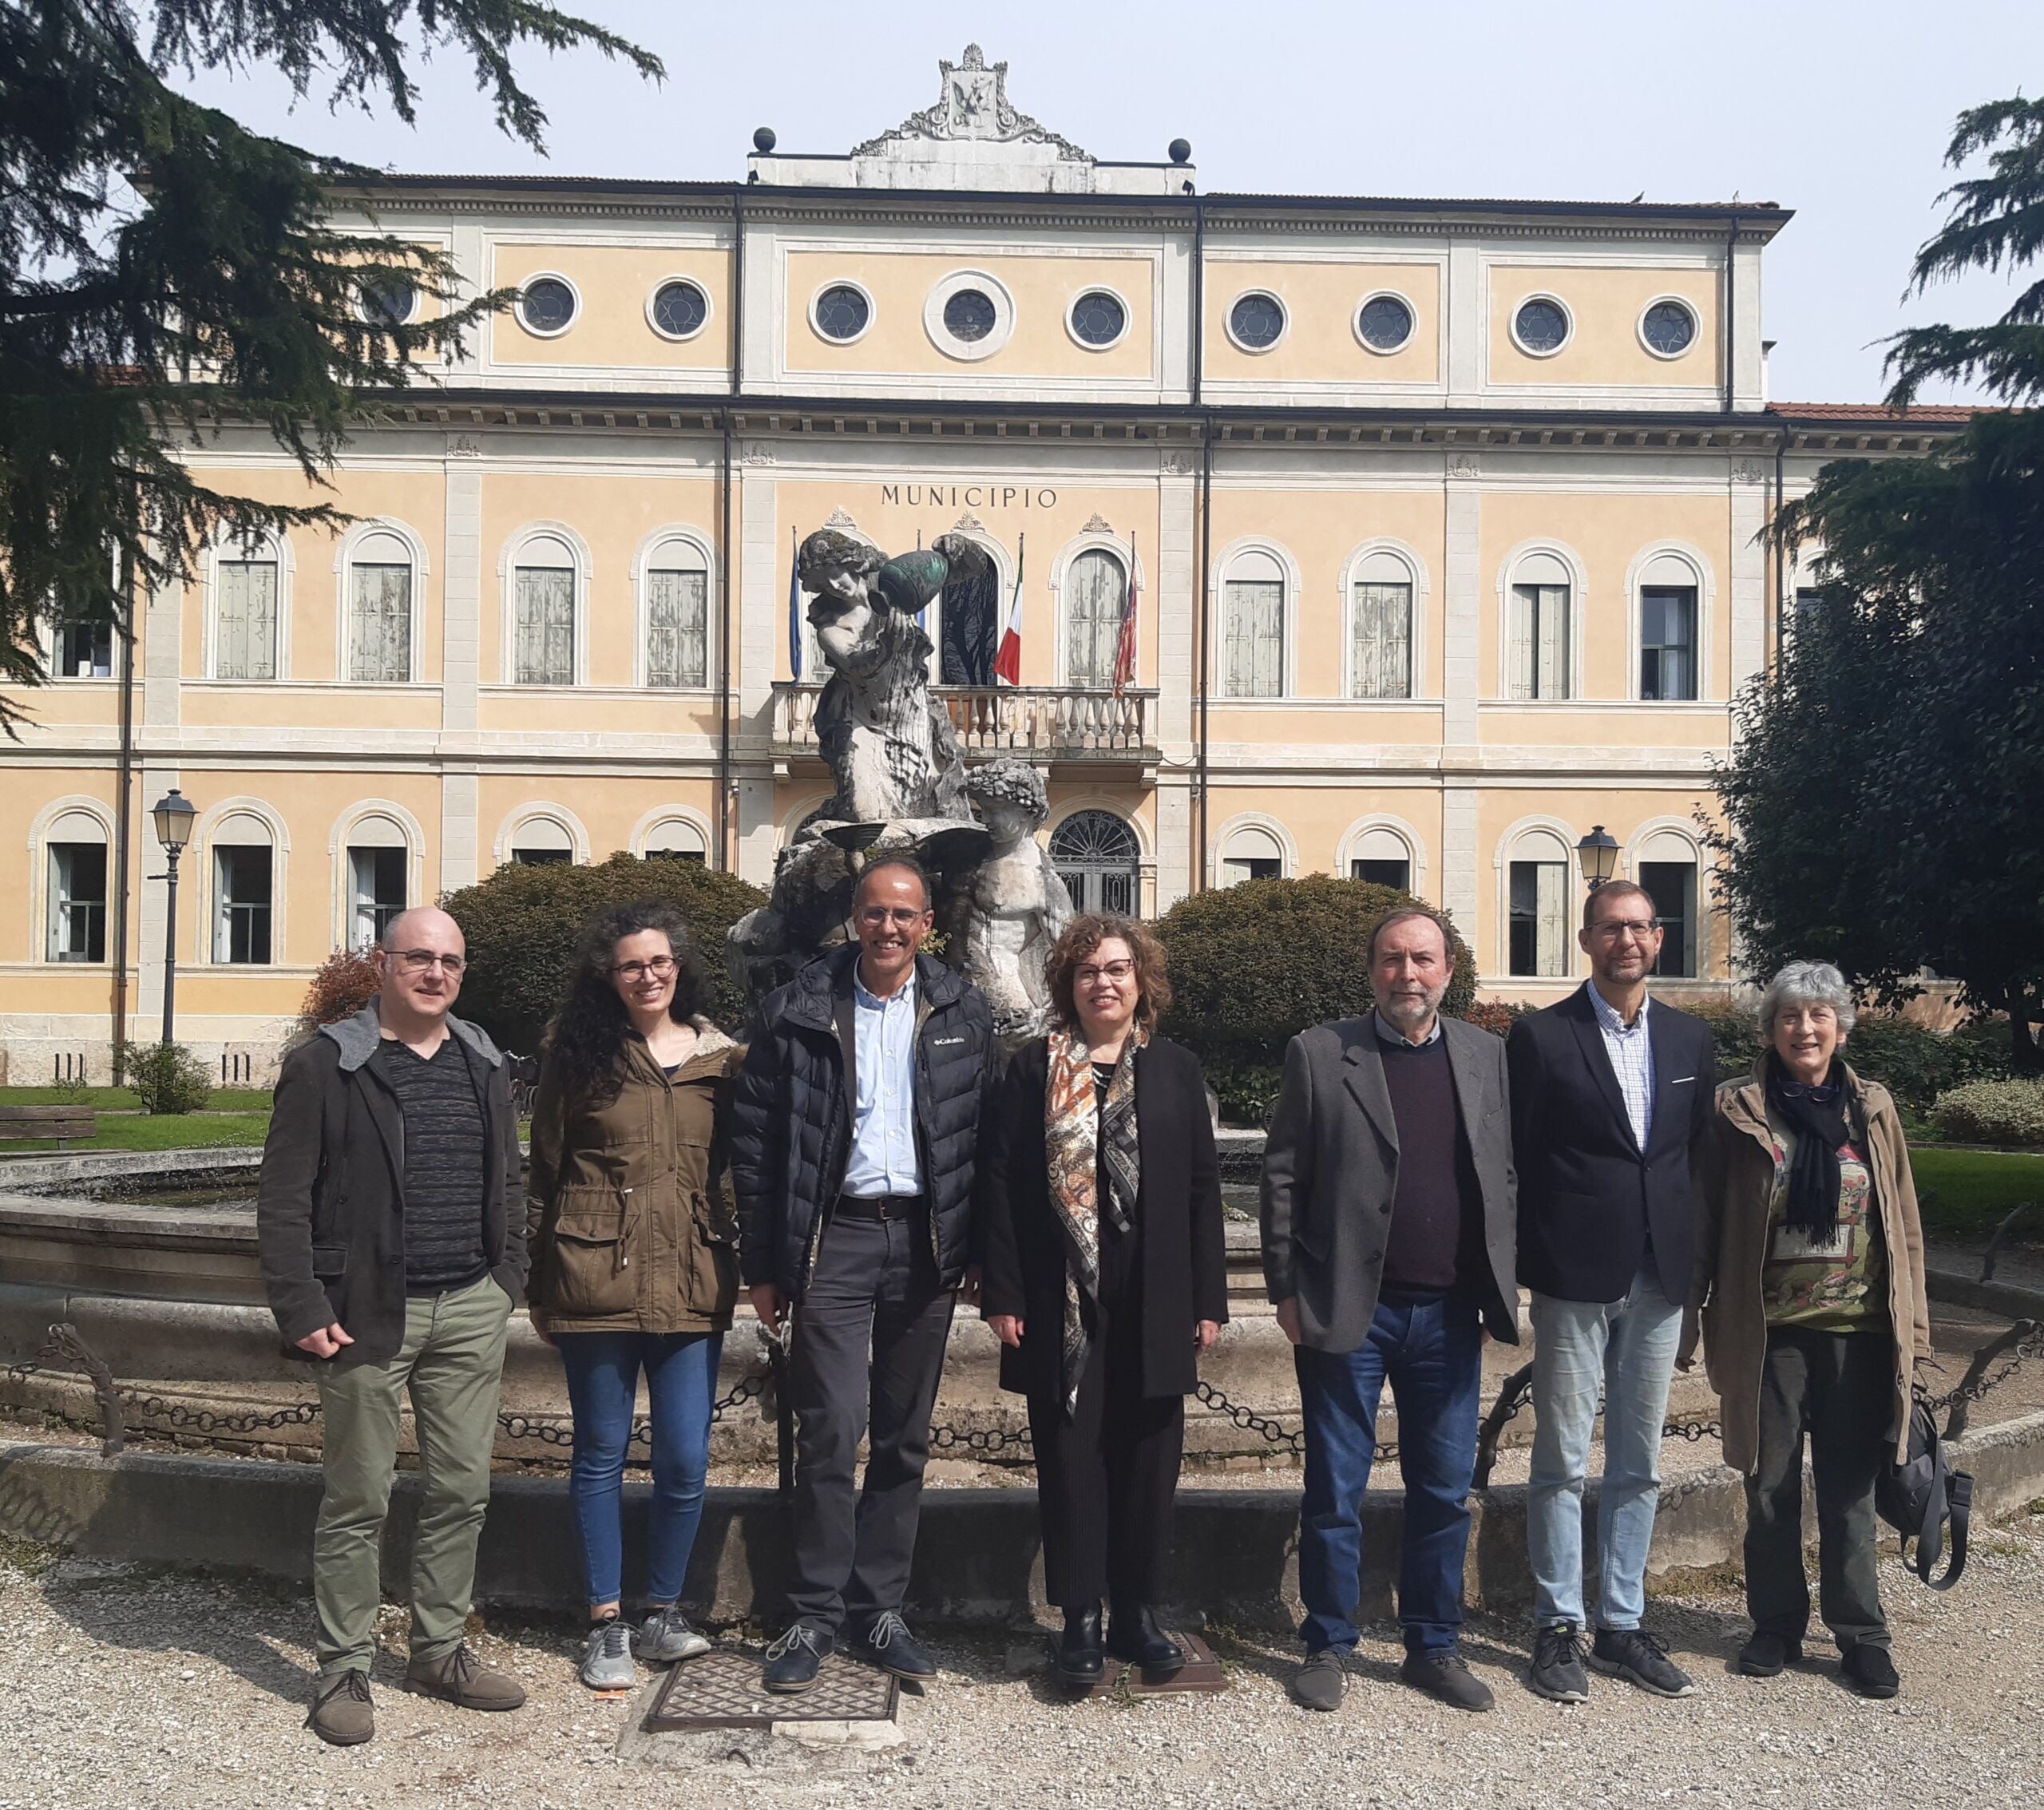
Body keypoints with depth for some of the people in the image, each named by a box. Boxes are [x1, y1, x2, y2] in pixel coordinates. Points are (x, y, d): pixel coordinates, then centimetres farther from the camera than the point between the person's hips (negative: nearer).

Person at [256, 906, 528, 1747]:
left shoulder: (484, 1065, 12)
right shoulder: (326, 1064, -4)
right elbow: (283, 1199, -6)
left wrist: (507, 1281, 10)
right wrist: (303, 1311, -12)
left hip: (471, 1310, 5)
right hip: (369, 1313, -5)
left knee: (463, 1490, 10)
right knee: (358, 1499, 3)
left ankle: (440, 1650, 25)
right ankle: (343, 1670, 18)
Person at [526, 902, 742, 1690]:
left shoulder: (719, 1058, 6)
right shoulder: (579, 1055, 1)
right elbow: (544, 1173, 5)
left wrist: (739, 1270, 9)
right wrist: (540, 1286, 4)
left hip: (690, 1283, 2)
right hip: (596, 1279, -1)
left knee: (686, 1461, 3)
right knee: (601, 1454, 8)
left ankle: (664, 1615, 22)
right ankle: (606, 1626, 20)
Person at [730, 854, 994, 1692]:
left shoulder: (962, 1015, 6)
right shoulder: (799, 1010, 0)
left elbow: (986, 1136, 6)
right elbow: (754, 1140, 1)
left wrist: (978, 1252, 0)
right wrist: (763, 1263, -1)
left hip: (926, 1238, 3)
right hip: (834, 1236, -2)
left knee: (904, 1435, 9)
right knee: (831, 1428, -6)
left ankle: (879, 1608, 22)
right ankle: (813, 1615, 9)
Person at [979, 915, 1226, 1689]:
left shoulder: (1177, 1069, 7)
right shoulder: (1035, 1067, 3)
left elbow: (1202, 1187, 6)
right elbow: (1001, 1181, 0)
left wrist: (1208, 1299, 1)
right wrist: (1002, 1295, -6)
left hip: (1154, 1304, 1)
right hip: (1062, 1303, -1)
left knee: (1147, 1462, 8)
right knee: (1070, 1461, 4)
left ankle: (1139, 1613, 22)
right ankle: (1081, 1618, 15)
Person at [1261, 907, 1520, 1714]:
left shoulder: (1485, 1056, 8)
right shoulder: (1318, 1054, -2)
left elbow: (1505, 1176, 10)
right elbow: (1282, 1177, -2)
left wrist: (1499, 1285, 3)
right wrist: (1286, 1291, -6)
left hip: (1449, 1314, 3)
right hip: (1348, 1310, -3)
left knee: (1445, 1491, 12)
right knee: (1334, 1492, 7)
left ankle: (1435, 1648, 26)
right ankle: (1327, 1647, 21)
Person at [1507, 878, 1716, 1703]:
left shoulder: (1691, 1038, 8)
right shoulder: (1542, 1037, -5)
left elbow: (1700, 1155, 11)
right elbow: (1517, 1161, -4)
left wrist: (1703, 1264, 6)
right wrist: (1517, 1272, -5)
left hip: (1660, 1278, 4)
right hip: (1576, 1278, -4)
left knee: (1639, 1466, 12)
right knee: (1562, 1463, 4)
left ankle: (1621, 1626, 24)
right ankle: (1558, 1628, 16)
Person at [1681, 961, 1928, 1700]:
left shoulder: (1872, 1110, 6)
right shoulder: (1739, 1111, -1)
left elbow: (1902, 1221, 9)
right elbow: (1709, 1221, 1)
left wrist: (1912, 1322, 6)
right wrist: (1692, 1316, 0)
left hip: (1859, 1331, 1)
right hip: (1770, 1330, -1)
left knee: (1850, 1489, 8)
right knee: (1771, 1486, 8)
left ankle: (1861, 1636, 21)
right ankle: (1777, 1627, 23)